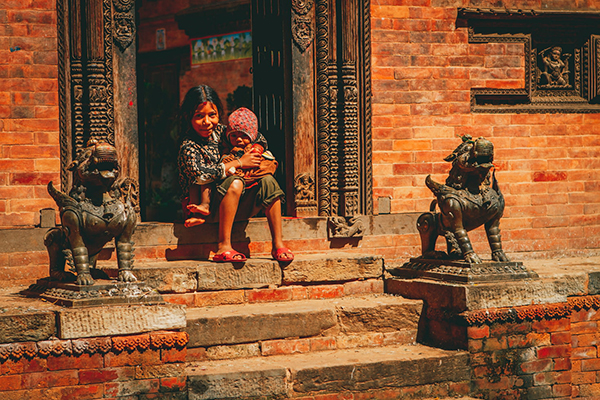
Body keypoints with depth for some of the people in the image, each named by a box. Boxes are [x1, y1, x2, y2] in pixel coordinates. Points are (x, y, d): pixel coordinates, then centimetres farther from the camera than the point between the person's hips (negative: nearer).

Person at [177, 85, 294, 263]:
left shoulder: (220, 131, 9)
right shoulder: (188, 147, -10)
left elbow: (258, 137, 21)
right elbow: (200, 174, -28)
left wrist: (255, 152, -3)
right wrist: (239, 163, -20)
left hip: (237, 207, 6)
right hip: (209, 207, -6)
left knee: (268, 181, -14)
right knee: (235, 182, -32)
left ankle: (278, 245, -17)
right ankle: (223, 247, -34)